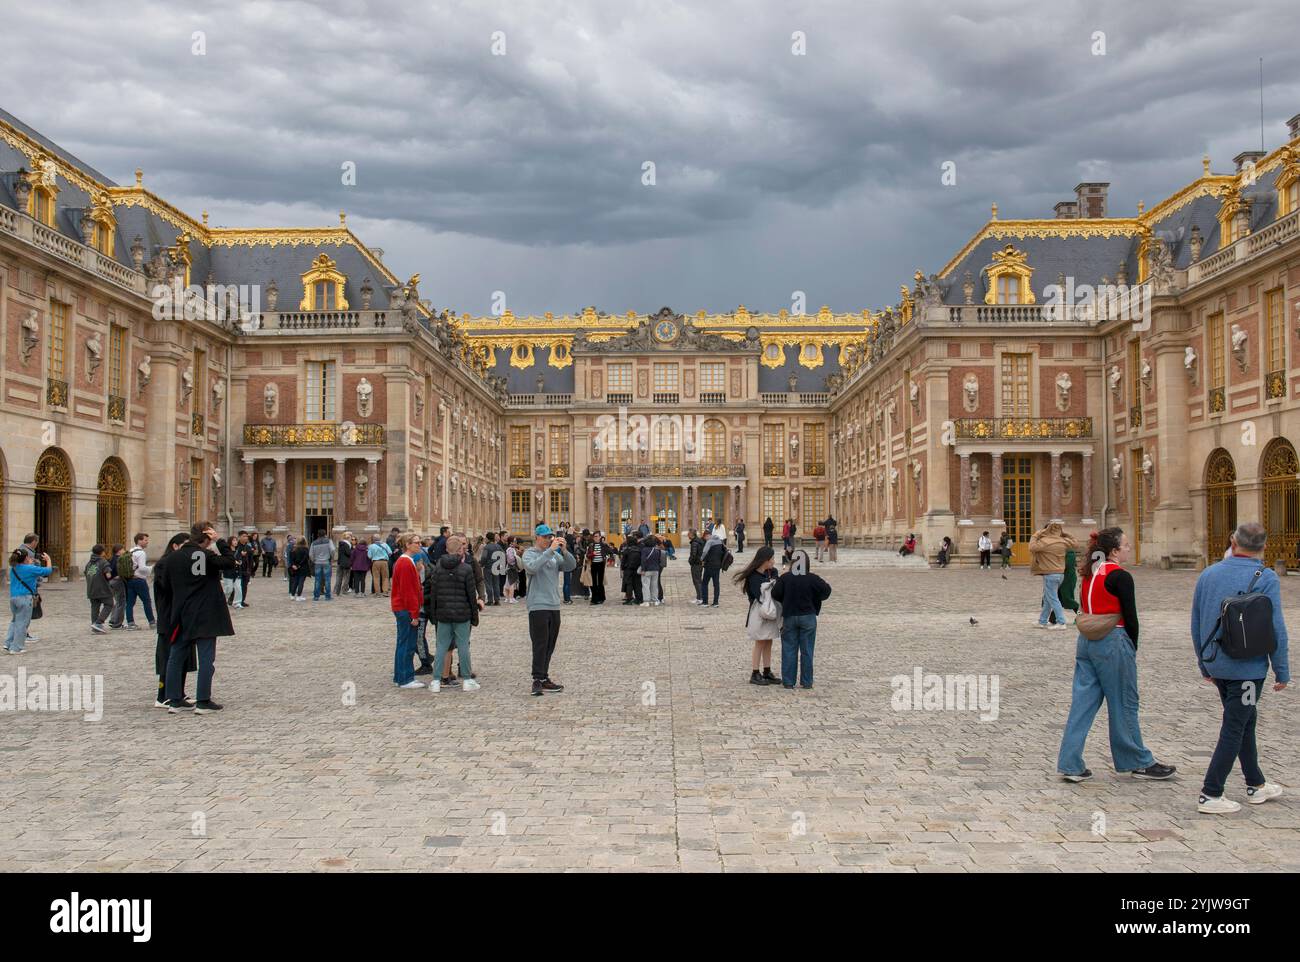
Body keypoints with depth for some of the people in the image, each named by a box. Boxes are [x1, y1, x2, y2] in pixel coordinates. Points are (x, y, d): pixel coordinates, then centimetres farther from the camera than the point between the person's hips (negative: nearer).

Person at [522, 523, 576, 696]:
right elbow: (532, 567, -23)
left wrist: (564, 550, -14)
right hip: (538, 606, -6)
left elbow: (571, 566, 2)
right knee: (540, 645, -9)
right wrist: (550, 551, -25)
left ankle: (542, 679, 17)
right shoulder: (529, 553, -2)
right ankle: (539, 680, -8)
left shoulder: (555, 555, 15)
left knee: (549, 646, 10)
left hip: (554, 606, 6)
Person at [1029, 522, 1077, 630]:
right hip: (1061, 574, 7)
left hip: (1050, 574, -7)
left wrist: (1035, 536, -8)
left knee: (1053, 599, -3)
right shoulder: (1063, 541, 4)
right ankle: (1042, 621, 24)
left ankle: (1061, 623, -7)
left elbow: (1032, 548, -21)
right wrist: (1066, 534, 19)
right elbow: (1076, 544, 19)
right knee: (1047, 599, 17)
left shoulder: (1045, 541, -15)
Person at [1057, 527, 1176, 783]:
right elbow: (1130, 617, -11)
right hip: (1112, 643, -7)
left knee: (1082, 702, 7)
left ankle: (1070, 765, 7)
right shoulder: (1120, 576, -12)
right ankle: (1140, 763, 20)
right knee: (1124, 704, 5)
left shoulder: (1089, 574, 11)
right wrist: (1133, 648, 3)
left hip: (1086, 640, 7)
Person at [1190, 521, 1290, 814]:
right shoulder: (1265, 578, -13)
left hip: (1216, 666, 6)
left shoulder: (1208, 574, 4)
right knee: (1234, 729, 0)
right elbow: (1275, 629, -14)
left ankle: (1256, 785, 33)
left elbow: (1196, 625, 10)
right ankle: (1210, 795, 1)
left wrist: (1205, 665, 20)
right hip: (1247, 667, -6)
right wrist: (1282, 672, -4)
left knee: (1246, 721, 21)